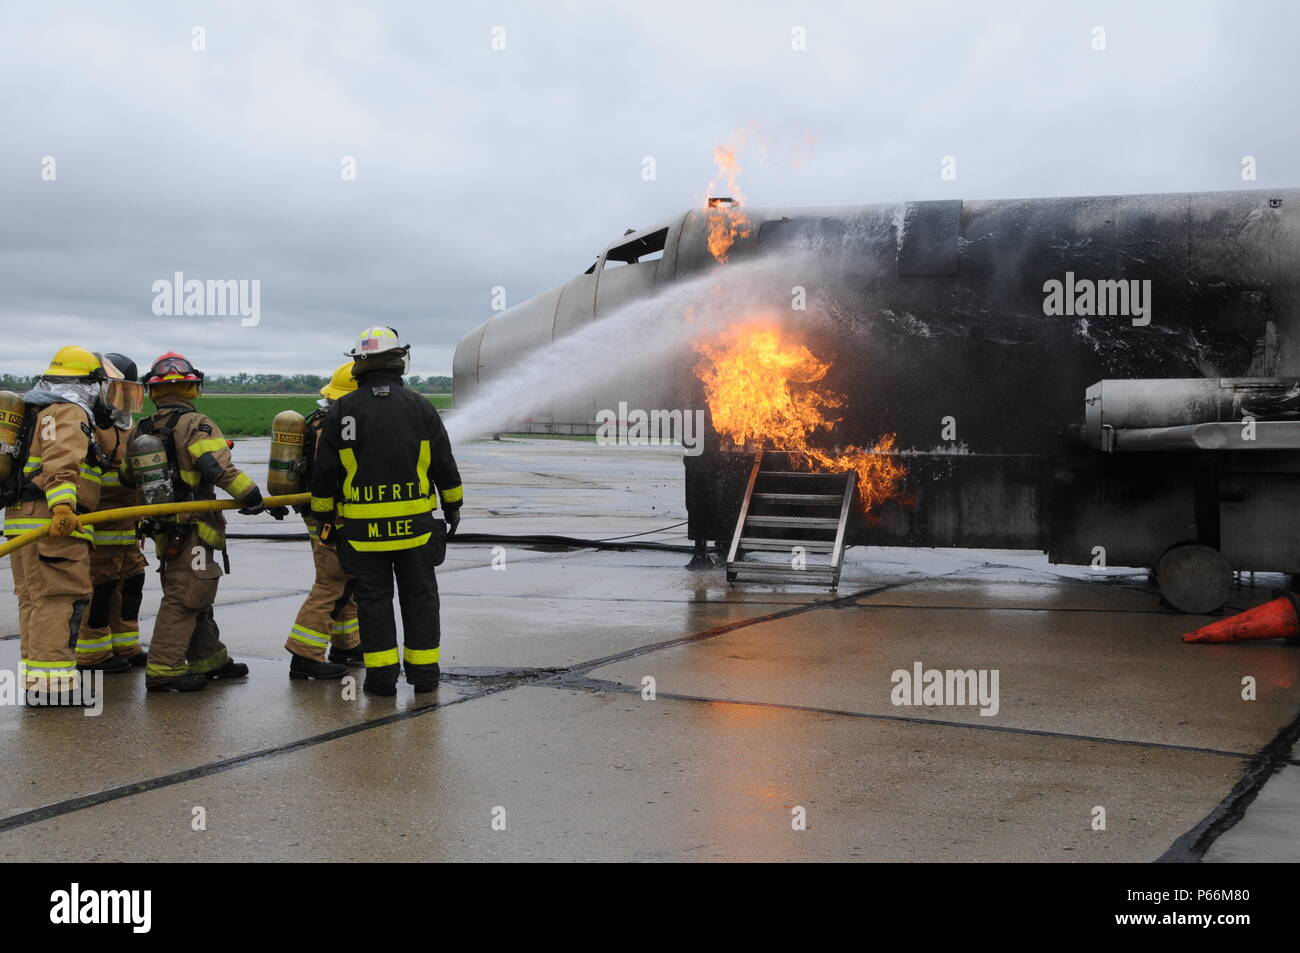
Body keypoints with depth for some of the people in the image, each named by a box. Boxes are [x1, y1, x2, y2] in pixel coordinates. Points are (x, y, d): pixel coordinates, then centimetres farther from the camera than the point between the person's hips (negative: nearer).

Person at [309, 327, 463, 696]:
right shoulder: (419, 406, 0)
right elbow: (444, 465, 4)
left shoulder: (342, 410, -2)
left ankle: (381, 674, 6)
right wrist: (453, 507, 16)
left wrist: (323, 517, 10)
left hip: (362, 526, 0)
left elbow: (324, 472, 0)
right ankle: (424, 671, 12)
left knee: (374, 597, 7)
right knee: (419, 595, 9)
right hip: (414, 521, 1)